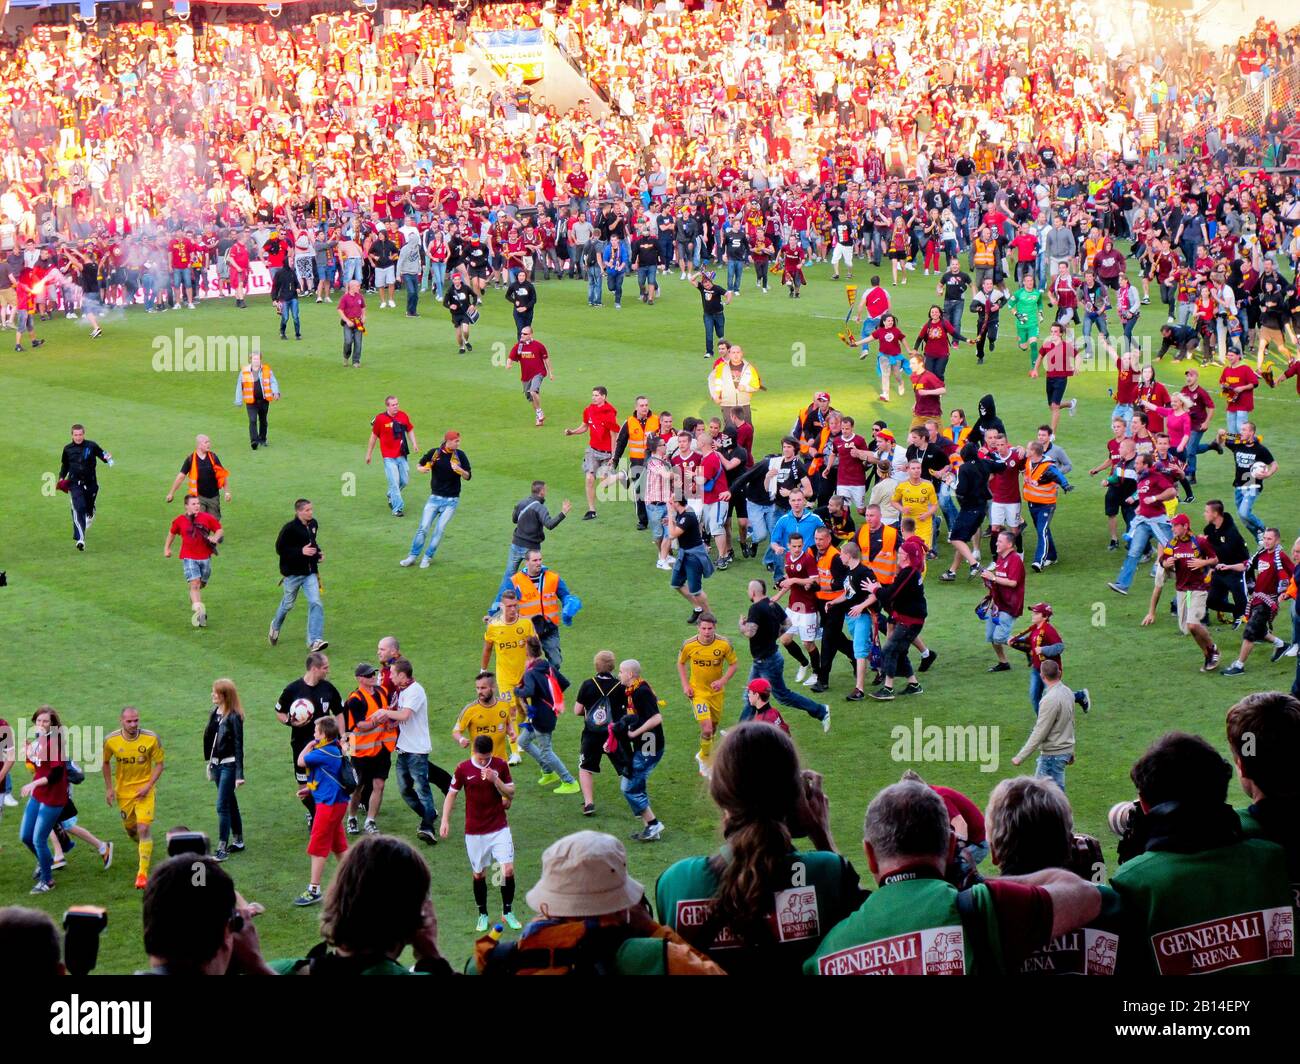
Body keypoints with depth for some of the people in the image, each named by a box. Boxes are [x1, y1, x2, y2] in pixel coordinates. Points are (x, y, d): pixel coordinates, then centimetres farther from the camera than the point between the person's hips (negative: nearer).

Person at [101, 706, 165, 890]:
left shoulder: (151, 739, -16)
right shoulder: (111, 740, -11)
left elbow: (159, 764, -5)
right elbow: (106, 762, 8)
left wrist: (148, 786, -17)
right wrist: (109, 788, 3)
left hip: (144, 790, -3)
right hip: (123, 790, 3)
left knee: (144, 828, -15)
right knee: (130, 828, 15)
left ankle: (143, 873, -12)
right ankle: (145, 849, 49)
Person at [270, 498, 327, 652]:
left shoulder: (313, 524, 4)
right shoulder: (290, 528, -18)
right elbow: (280, 548, -18)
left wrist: (318, 552, 4)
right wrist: (301, 551, -25)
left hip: (310, 572, 5)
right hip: (293, 573, -5)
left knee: (316, 603, -10)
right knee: (287, 604, 13)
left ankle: (314, 640, -11)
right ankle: (275, 627, 44)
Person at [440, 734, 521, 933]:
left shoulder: (500, 765, -3)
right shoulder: (463, 769, -6)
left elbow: (511, 795, -1)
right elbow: (452, 794, 4)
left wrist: (495, 780, -18)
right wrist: (445, 820, -4)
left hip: (499, 828, 0)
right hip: (474, 831, 0)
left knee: (508, 869, -9)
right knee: (479, 874, 7)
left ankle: (507, 911, 9)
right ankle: (483, 915, 23)